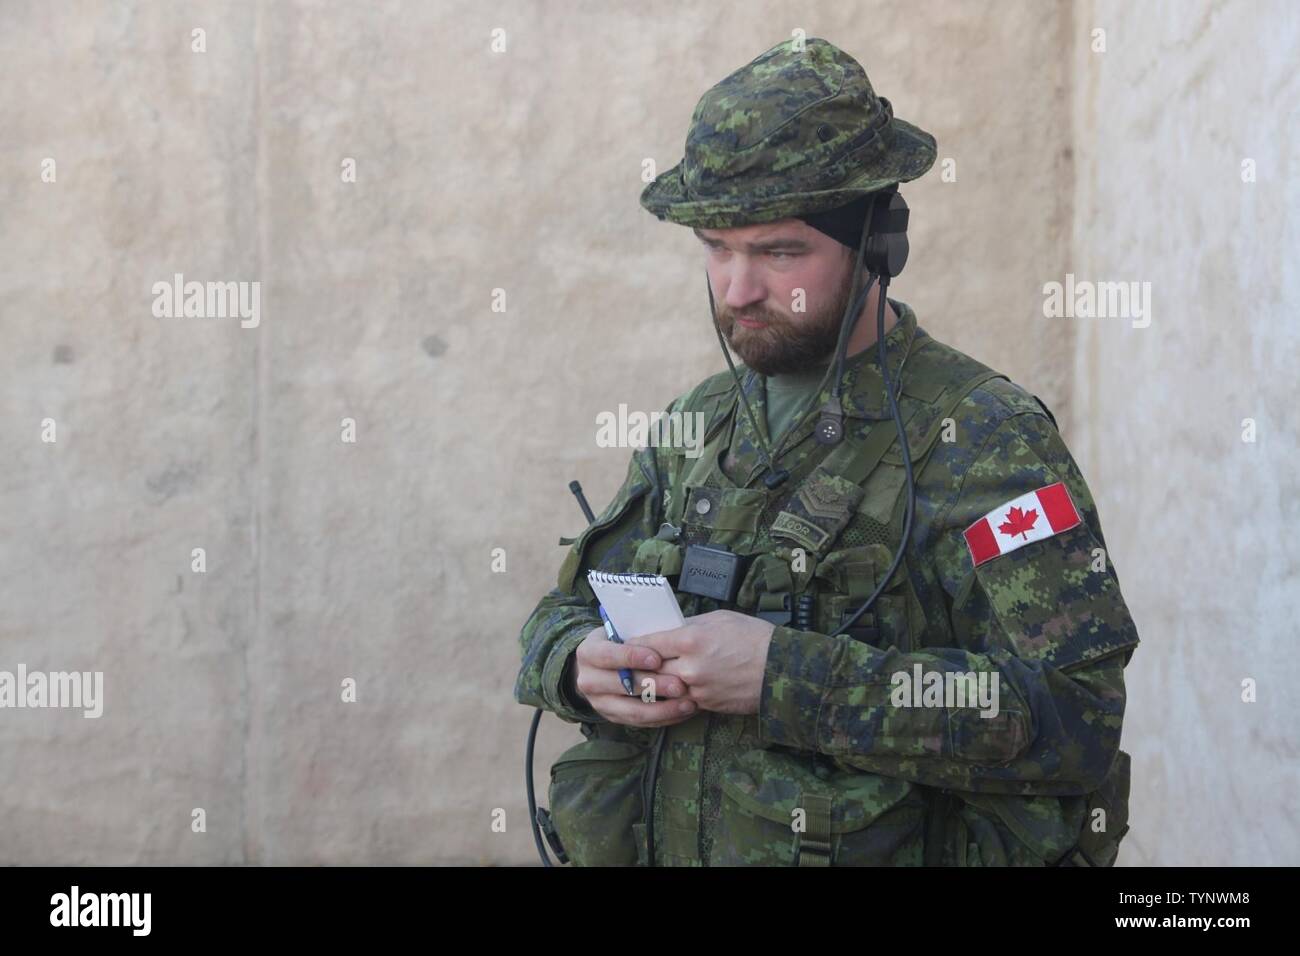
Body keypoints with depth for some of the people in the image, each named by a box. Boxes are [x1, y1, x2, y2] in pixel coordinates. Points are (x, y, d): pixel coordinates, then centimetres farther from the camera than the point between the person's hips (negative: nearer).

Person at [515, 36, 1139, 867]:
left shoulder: (983, 439, -15)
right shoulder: (696, 424, 5)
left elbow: (1077, 719, -24)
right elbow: (564, 612, 12)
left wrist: (787, 676, -28)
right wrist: (582, 665, -12)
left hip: (870, 846, -5)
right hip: (657, 844, 6)